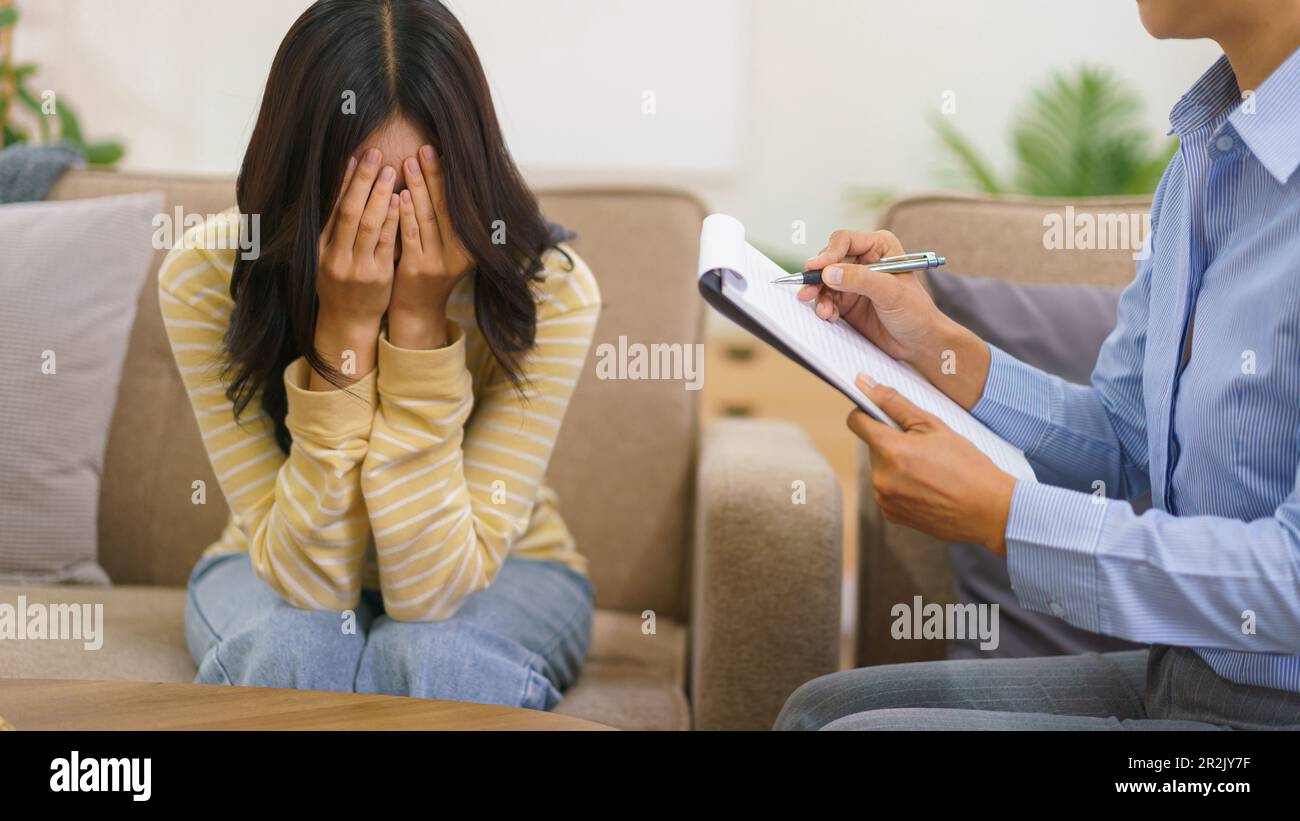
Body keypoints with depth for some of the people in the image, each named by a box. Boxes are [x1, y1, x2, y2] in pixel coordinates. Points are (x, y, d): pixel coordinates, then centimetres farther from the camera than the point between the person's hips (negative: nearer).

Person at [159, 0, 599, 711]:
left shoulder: (548, 291, -25)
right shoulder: (203, 278, -24)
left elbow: (430, 589, -29)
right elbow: (310, 579, -26)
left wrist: (419, 321, -36)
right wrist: (347, 330, -36)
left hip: (499, 579, 0)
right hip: (273, 581, 1)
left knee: (430, 653, -34)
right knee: (291, 648, -33)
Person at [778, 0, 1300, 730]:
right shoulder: (1205, 151, 7)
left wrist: (1002, 515, -17)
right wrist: (933, 346, 0)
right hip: (1179, 672, 8)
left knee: (857, 724, -15)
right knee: (825, 706, 5)